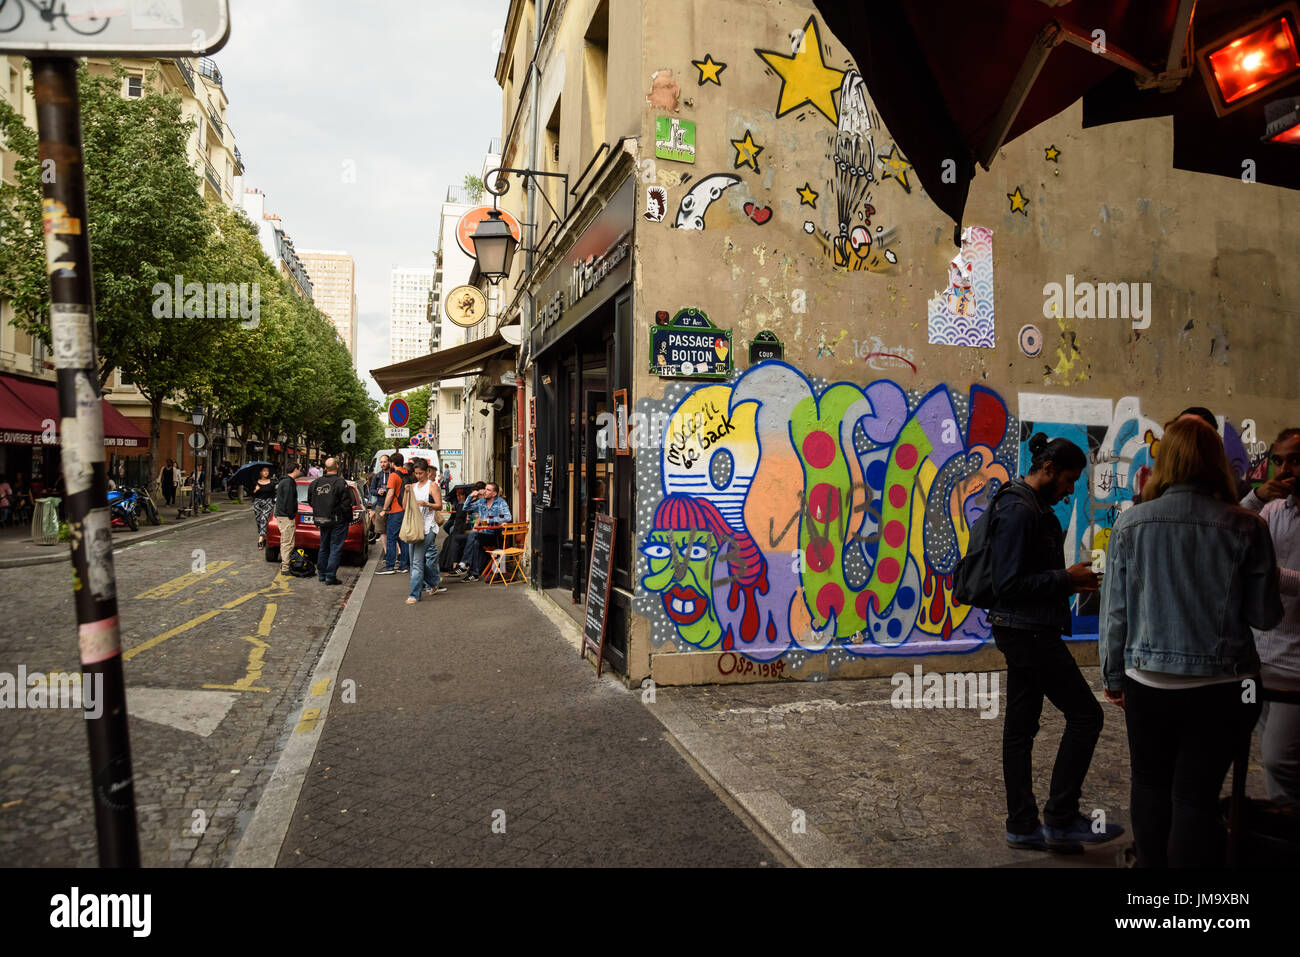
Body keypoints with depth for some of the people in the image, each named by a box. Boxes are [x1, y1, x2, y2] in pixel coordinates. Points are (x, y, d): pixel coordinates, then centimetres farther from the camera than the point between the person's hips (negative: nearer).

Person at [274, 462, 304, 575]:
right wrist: (291, 516, -16)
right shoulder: (289, 482, -17)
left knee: (285, 542, 20)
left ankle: (283, 565, 30)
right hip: (286, 517, -11)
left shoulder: (285, 481, 17)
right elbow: (288, 501, -21)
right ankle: (285, 568, -5)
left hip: (280, 515, 11)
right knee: (288, 543, -7)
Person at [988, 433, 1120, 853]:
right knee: (1085, 713, -3)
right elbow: (1009, 585, -23)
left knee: (1020, 728, 12)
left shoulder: (1035, 508, 15)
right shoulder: (1018, 511, -18)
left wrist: (1070, 581, 8)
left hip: (1026, 633, 10)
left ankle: (1023, 827, 21)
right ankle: (1060, 819, 6)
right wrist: (1065, 579, -16)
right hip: (1028, 632, -10)